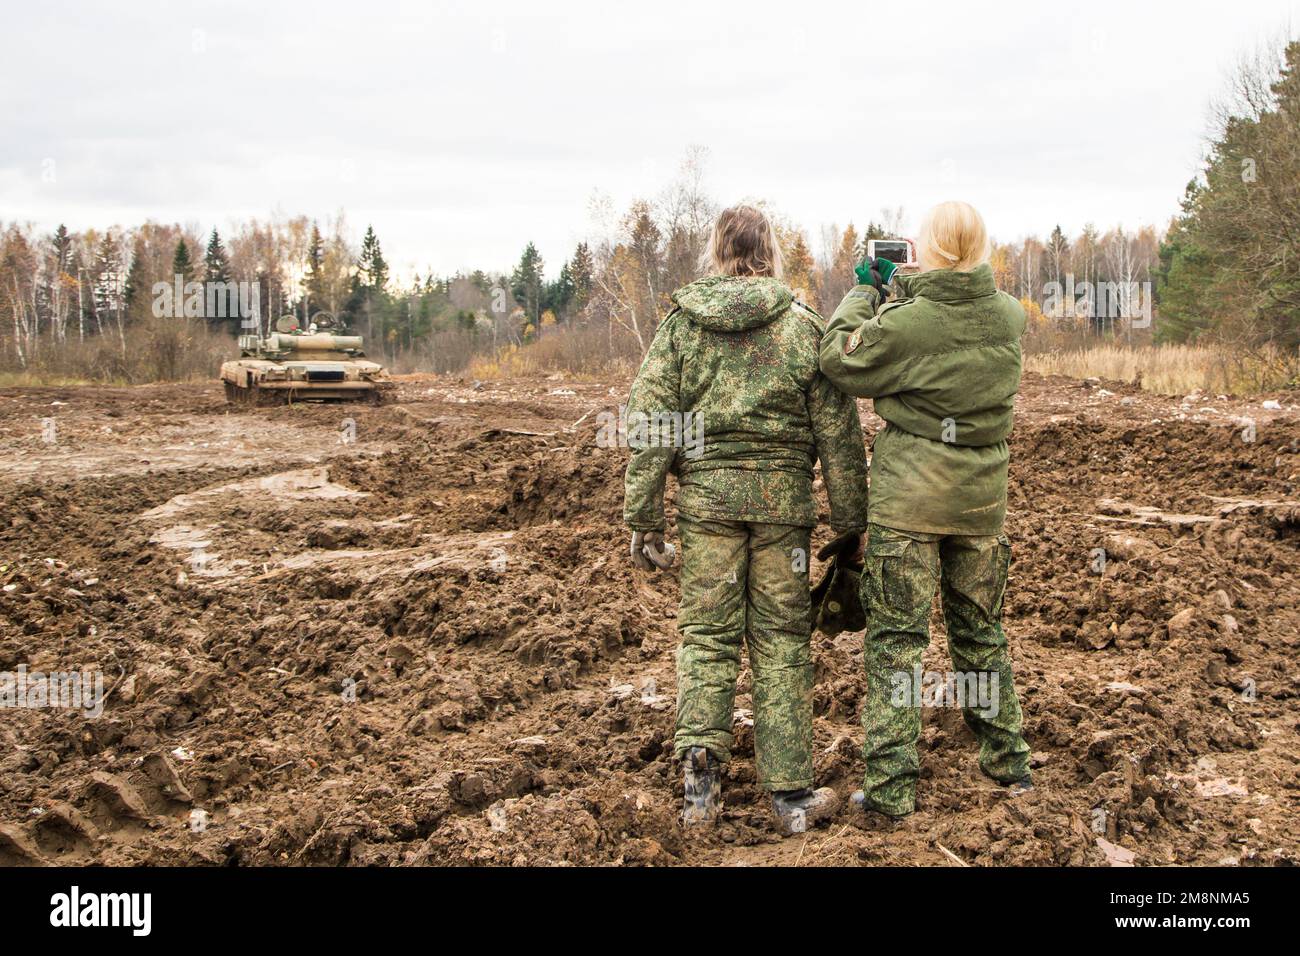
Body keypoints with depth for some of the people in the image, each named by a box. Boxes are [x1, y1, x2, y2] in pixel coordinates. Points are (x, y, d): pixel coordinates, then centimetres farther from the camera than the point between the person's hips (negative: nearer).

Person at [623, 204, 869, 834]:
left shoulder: (681, 324, 2)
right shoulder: (802, 326, 0)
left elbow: (649, 427, -1)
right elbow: (838, 432, 1)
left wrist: (643, 519, 3)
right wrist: (851, 518, 9)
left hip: (706, 496, 0)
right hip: (782, 497, 0)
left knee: (705, 631, 10)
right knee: (781, 639, 7)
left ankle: (700, 761, -10)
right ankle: (790, 792, 12)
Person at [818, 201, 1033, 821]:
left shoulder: (906, 324, -19)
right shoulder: (1010, 318, -3)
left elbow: (840, 360, -5)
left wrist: (864, 293, 7)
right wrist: (899, 290, 17)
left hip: (907, 501, -5)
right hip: (981, 498, 5)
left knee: (896, 640, 2)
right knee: (980, 632, 19)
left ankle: (890, 786, 1)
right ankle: (1007, 760, 30)